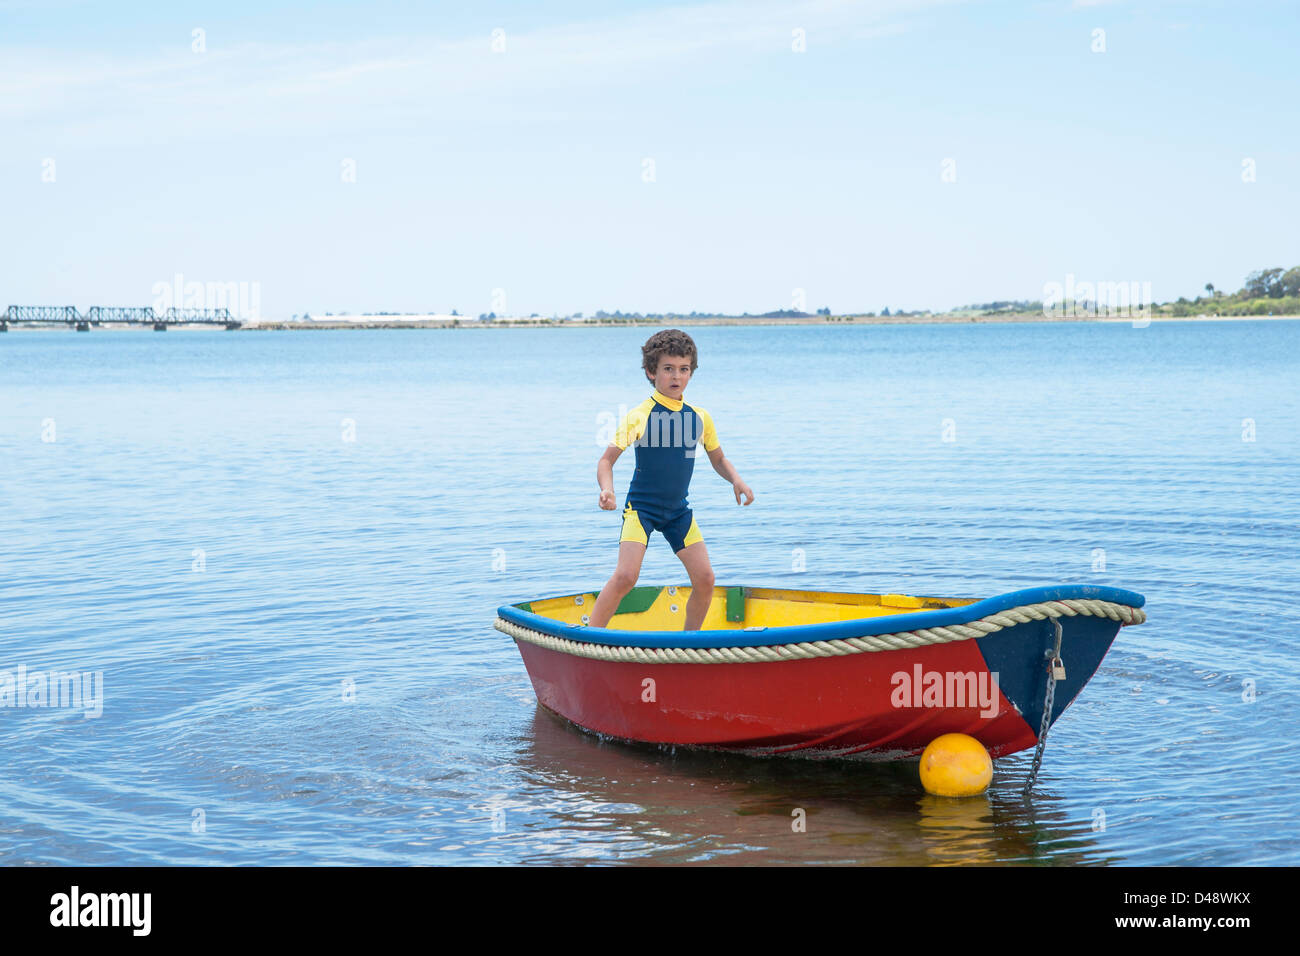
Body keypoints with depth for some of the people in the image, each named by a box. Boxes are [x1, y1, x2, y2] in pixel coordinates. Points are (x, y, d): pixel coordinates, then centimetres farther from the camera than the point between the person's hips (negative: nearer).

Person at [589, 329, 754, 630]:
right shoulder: (639, 416, -11)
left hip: (678, 510, 4)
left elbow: (719, 460, 15)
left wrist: (736, 480, -6)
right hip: (640, 506, -4)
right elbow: (606, 460, -12)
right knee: (626, 575, -20)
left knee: (704, 578, -4)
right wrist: (607, 489, -32)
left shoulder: (700, 418, 2)